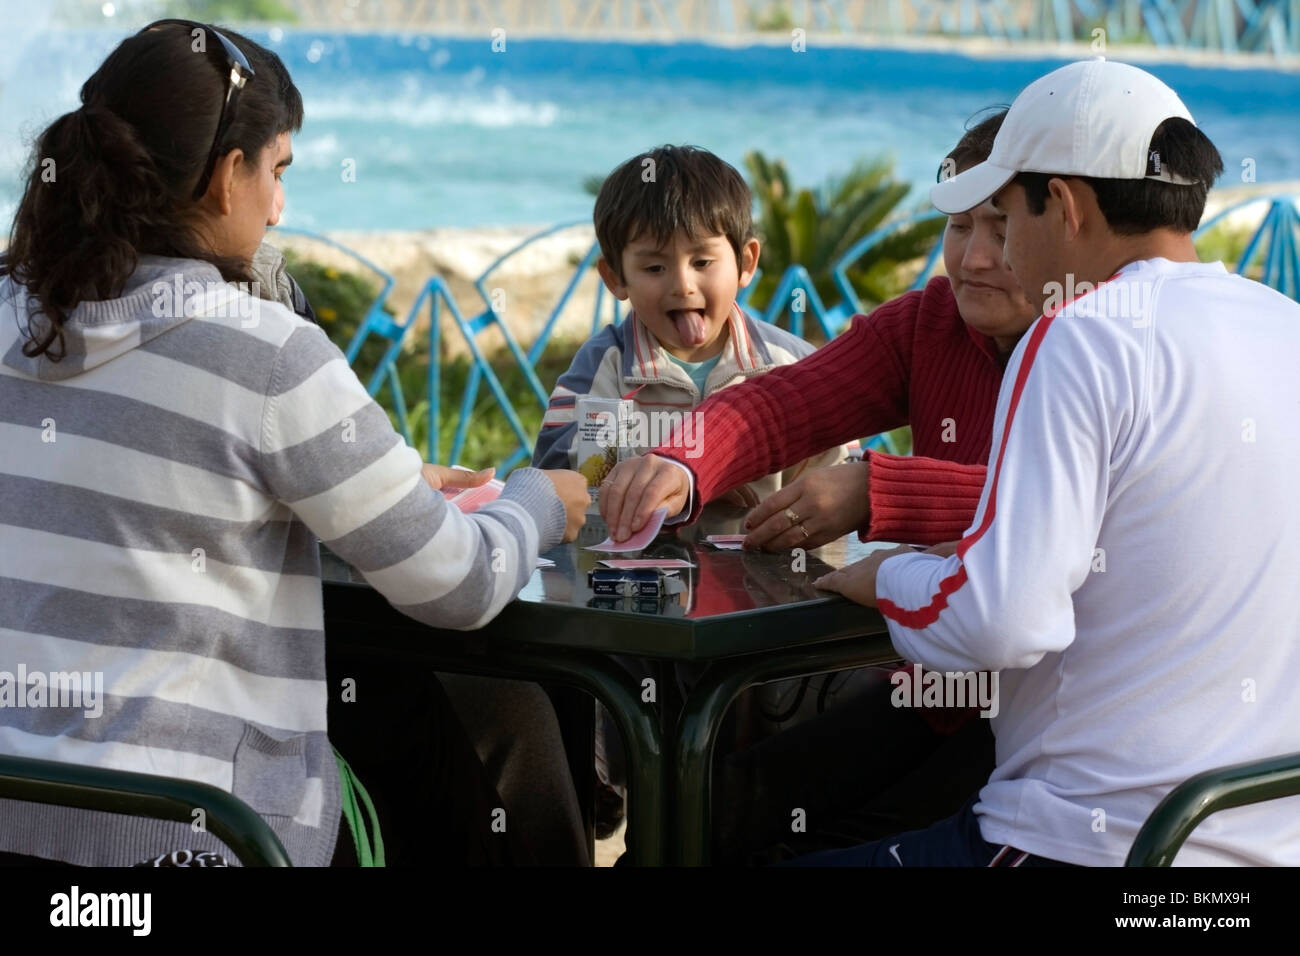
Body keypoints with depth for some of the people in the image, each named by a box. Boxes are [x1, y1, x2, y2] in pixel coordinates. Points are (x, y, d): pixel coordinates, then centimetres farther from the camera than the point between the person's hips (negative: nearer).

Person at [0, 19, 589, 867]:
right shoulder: (265, 356, -15)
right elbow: (458, 589, -8)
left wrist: (389, 484, 25)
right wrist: (540, 502, 15)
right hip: (177, 830, -6)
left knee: (391, 697, 26)